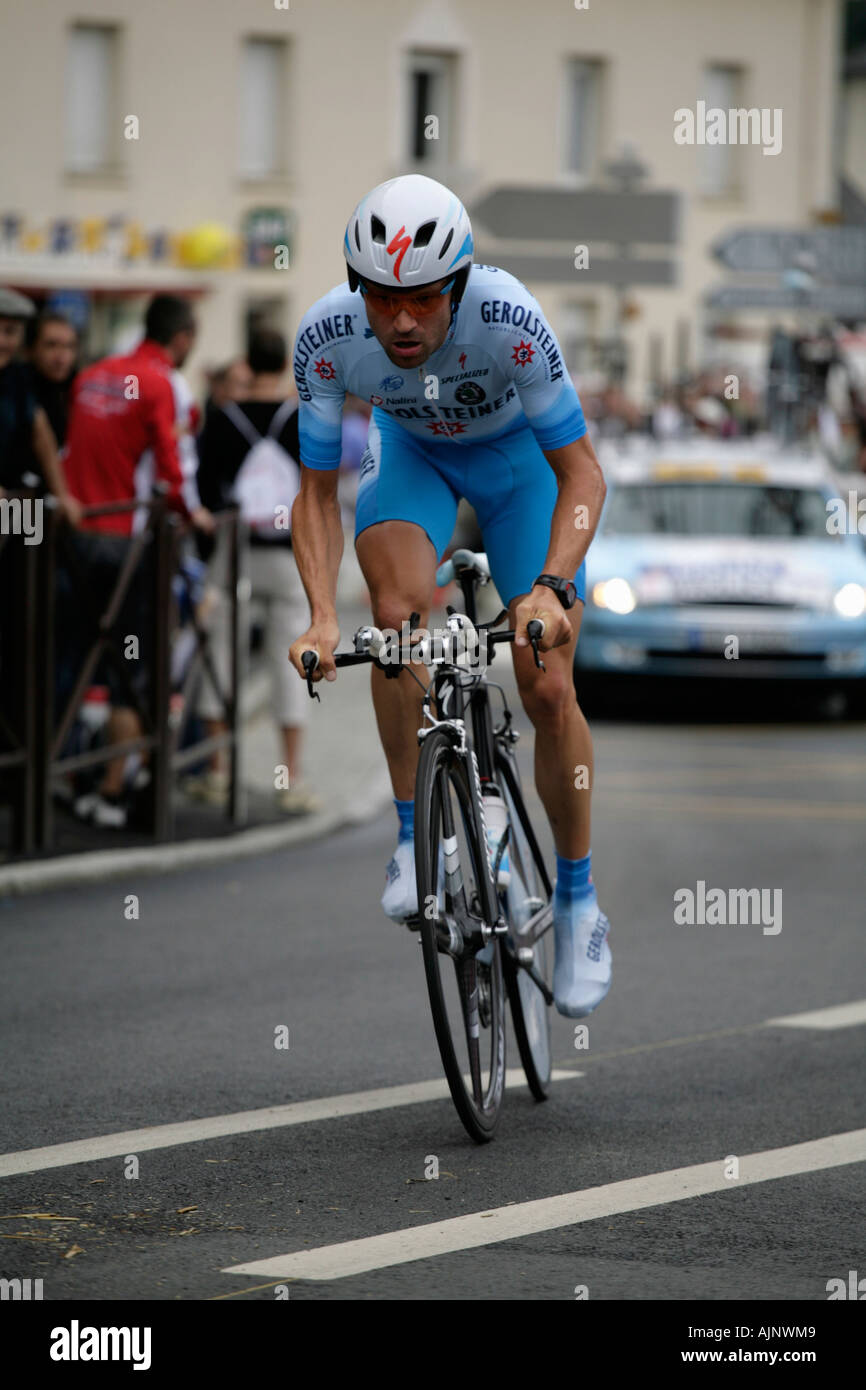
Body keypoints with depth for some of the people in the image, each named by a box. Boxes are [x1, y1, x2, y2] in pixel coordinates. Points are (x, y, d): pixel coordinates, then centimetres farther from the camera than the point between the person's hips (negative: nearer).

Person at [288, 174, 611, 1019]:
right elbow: (317, 492, -20)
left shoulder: (509, 322, -38)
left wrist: (552, 586, -45)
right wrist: (322, 618, -35)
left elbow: (581, 473, -30)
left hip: (517, 454, -1)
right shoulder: (327, 337, -31)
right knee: (399, 610, -30)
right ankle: (415, 839, -14)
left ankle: (578, 899, 12)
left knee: (547, 690, -9)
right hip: (410, 452, 1)